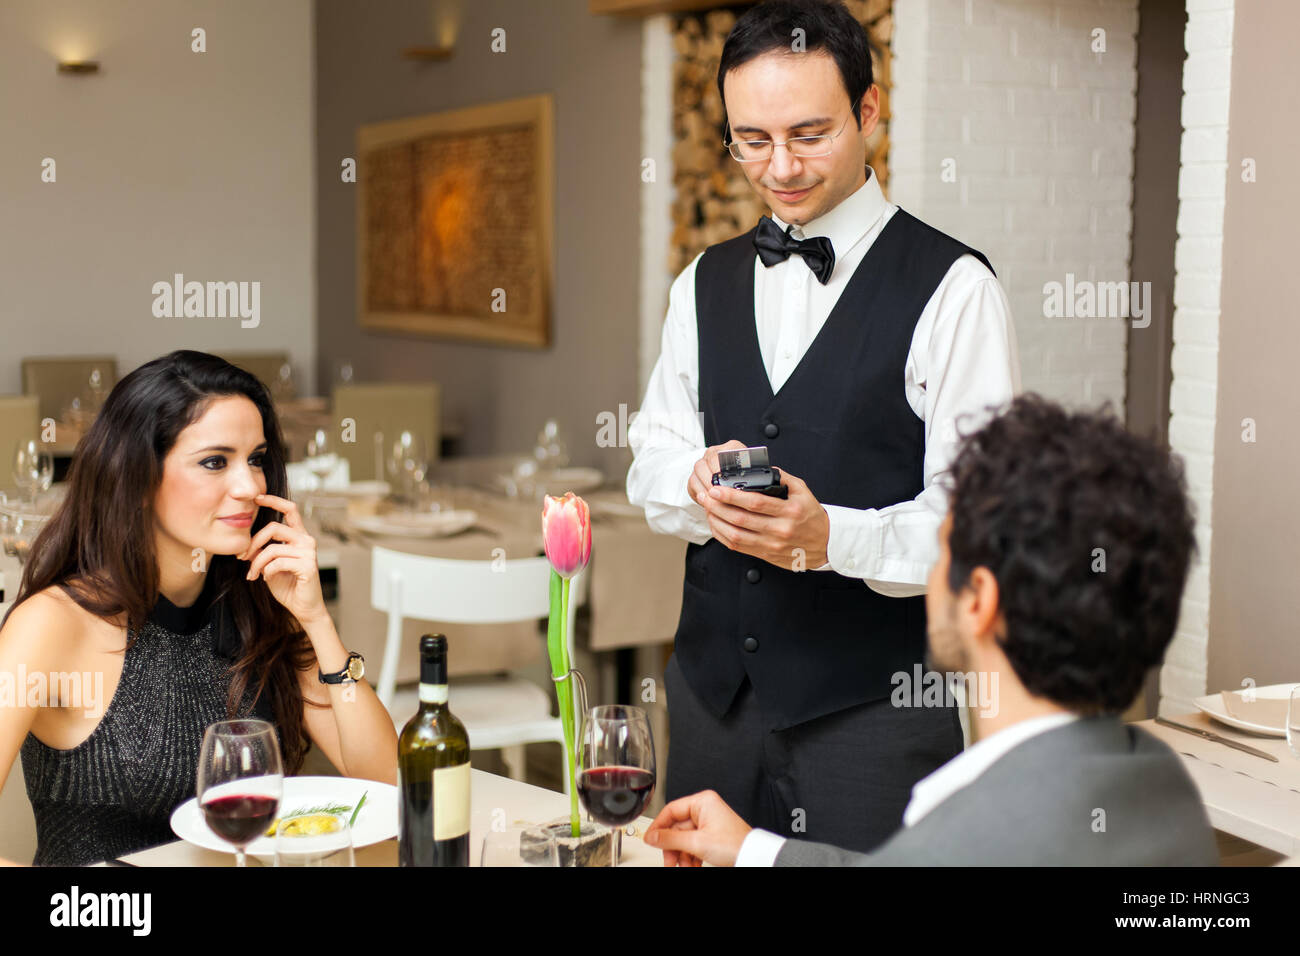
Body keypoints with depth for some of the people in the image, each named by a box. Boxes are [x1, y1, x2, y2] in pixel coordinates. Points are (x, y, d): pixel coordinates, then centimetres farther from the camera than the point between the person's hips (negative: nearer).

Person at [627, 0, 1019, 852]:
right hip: (713, 685, 5)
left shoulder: (953, 289, -9)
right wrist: (698, 479, -11)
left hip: (874, 710, -5)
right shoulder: (706, 284, 10)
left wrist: (830, 536, -29)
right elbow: (651, 456, 12)